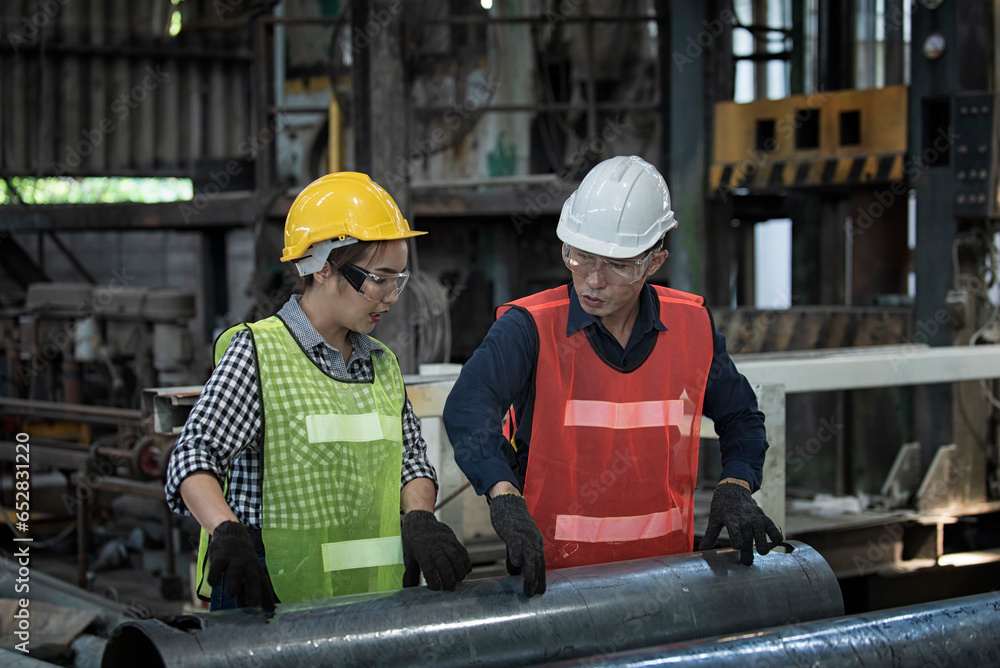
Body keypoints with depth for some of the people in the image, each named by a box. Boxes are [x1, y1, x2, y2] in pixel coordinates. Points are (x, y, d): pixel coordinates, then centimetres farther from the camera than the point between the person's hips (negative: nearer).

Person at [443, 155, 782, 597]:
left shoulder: (693, 326, 5)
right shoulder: (529, 328, -8)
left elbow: (740, 416, 20)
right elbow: (469, 406, -26)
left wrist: (735, 488, 2)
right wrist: (503, 495, -41)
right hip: (555, 570, -2)